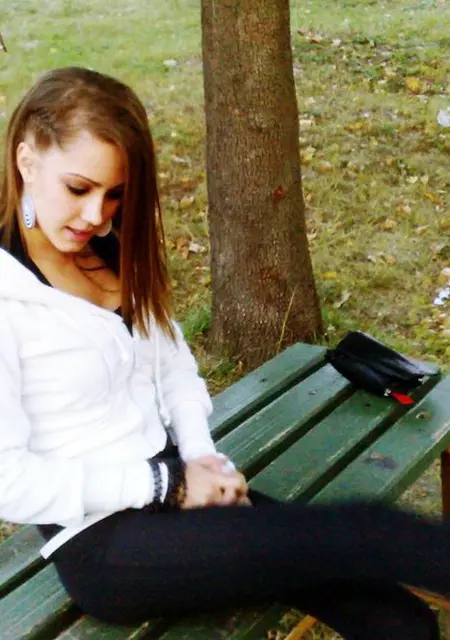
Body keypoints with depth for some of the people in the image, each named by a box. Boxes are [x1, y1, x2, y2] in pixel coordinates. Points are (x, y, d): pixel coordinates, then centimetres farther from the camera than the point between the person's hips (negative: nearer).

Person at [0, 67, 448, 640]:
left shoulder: (111, 255, 7)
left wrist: (202, 460, -5)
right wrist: (167, 484, -15)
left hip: (173, 483, 6)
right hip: (100, 545, -6)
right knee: (360, 534, -20)